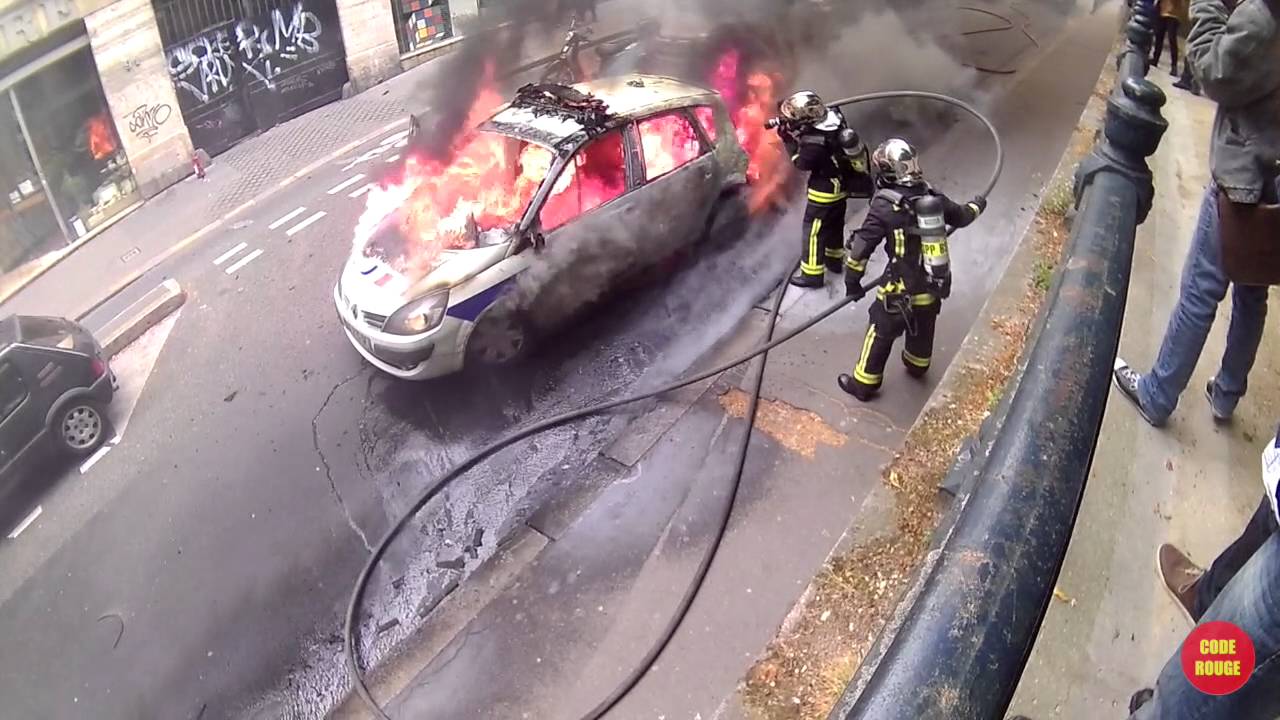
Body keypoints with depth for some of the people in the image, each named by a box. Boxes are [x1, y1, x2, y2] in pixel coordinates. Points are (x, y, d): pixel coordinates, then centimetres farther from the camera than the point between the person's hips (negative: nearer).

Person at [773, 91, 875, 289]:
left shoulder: (815, 142, -34)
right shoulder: (833, 116, -11)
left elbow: (802, 163, -16)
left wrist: (788, 139, -13)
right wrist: (796, 132, -4)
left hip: (824, 192, -8)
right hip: (842, 186, 9)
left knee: (813, 231, 4)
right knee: (834, 224, 26)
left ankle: (812, 274, 12)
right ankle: (834, 259, 45)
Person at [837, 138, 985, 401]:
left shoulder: (885, 206, -21)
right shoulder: (932, 197, -4)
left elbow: (861, 246, -19)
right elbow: (961, 216, 14)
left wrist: (852, 281, -5)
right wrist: (977, 206, 38)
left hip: (902, 291, -6)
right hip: (935, 286, 6)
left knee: (880, 334, 11)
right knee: (922, 330, 29)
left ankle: (864, 384, 24)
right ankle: (917, 366, 53)